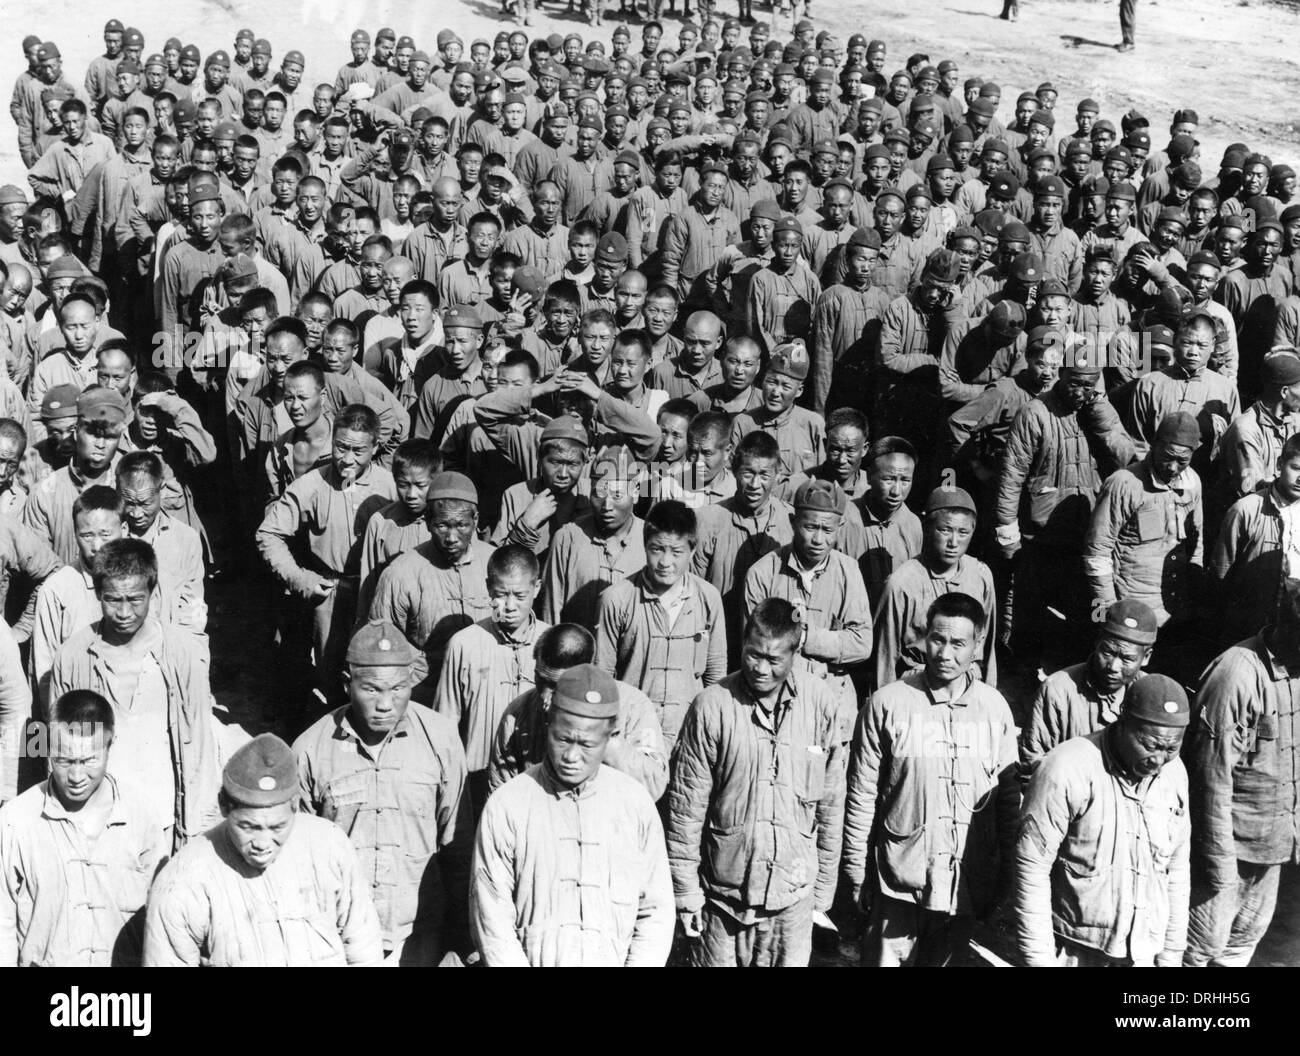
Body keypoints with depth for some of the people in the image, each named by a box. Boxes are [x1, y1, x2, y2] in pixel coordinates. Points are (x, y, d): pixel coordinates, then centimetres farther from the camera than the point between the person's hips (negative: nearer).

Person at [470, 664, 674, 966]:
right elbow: (491, 919, 2)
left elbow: (656, 910, 9)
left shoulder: (637, 803, 7)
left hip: (616, 961, 1)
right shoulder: (505, 806, 1)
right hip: (529, 959, -1)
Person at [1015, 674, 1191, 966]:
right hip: (1075, 951, -4)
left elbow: (1176, 867, 9)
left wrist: (1172, 951, 9)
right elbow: (1032, 868, -15)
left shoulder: (1175, 773, 0)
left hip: (1144, 952, 5)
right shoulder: (1067, 769, -18)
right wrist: (1039, 957, -15)